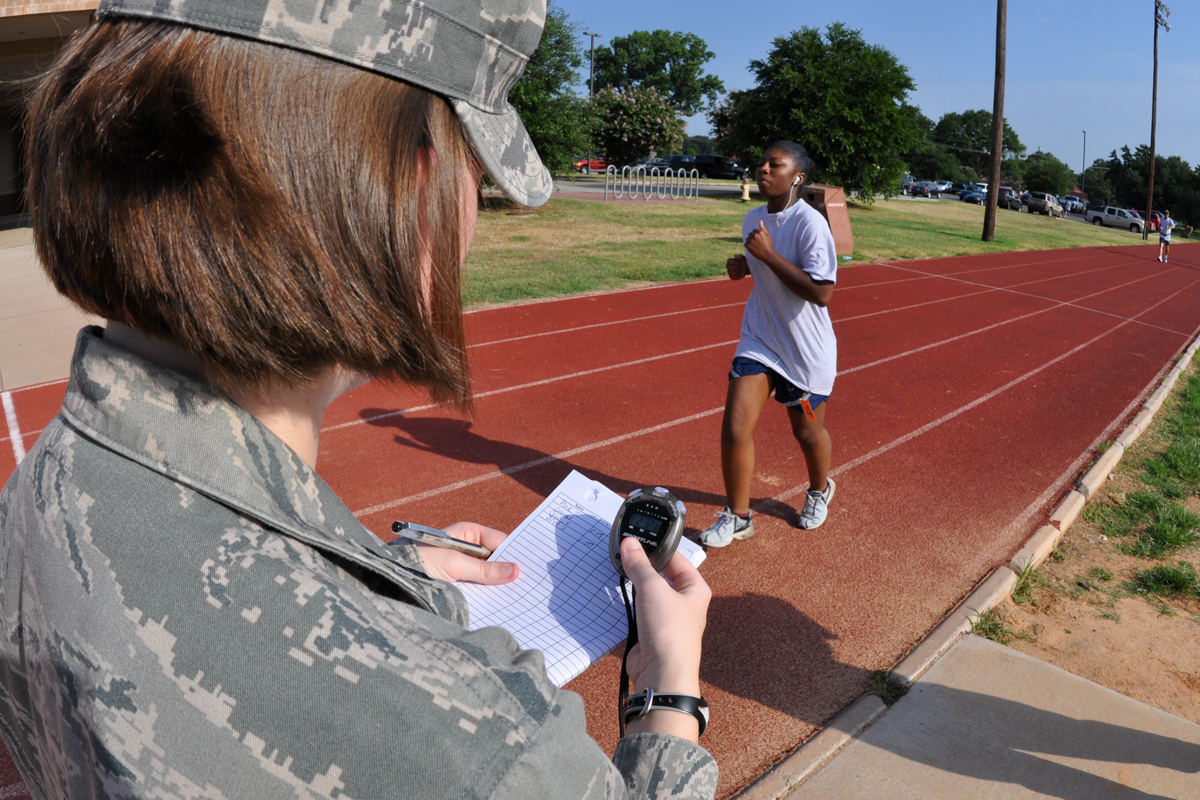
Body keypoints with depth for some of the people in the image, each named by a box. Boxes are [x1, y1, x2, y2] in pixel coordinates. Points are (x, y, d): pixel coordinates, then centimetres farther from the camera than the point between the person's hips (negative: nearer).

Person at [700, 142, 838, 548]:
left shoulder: (810, 222, -19)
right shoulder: (752, 219, 3)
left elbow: (821, 292, -26)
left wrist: (768, 255, -26)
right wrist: (743, 266, -1)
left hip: (807, 351, -5)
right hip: (759, 340, 5)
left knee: (807, 432, 15)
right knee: (735, 428, -7)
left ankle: (819, 490, 48)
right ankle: (737, 517, 12)